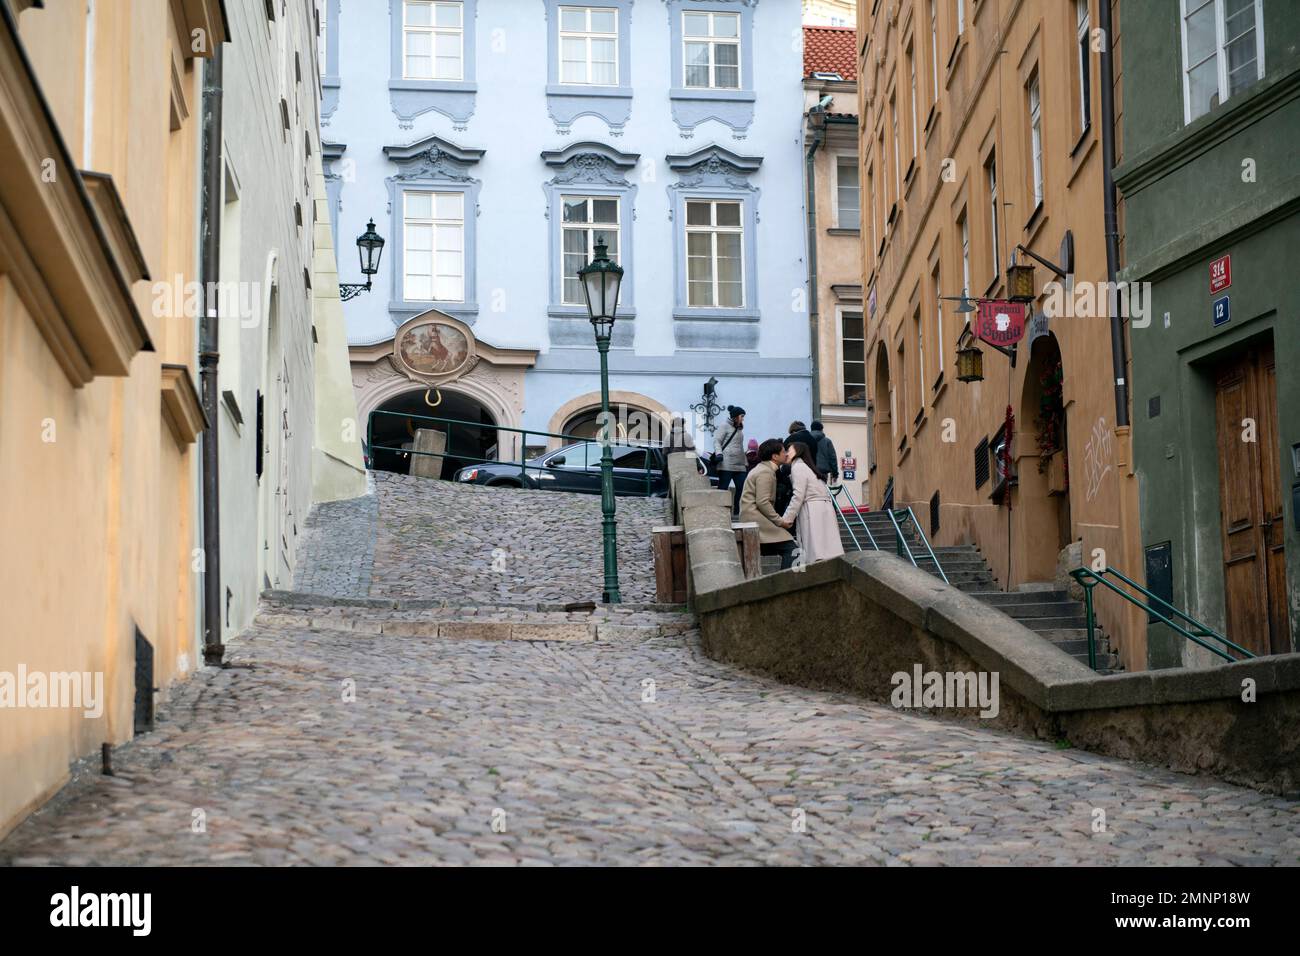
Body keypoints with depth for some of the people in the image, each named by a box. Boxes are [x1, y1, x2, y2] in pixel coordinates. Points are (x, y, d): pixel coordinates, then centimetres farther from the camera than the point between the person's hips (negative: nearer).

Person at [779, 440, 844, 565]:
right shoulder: (805, 466, 26)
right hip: (823, 508, 9)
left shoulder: (798, 467, -2)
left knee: (816, 552, -14)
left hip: (813, 511, -9)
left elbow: (798, 496, -12)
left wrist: (787, 518, -11)